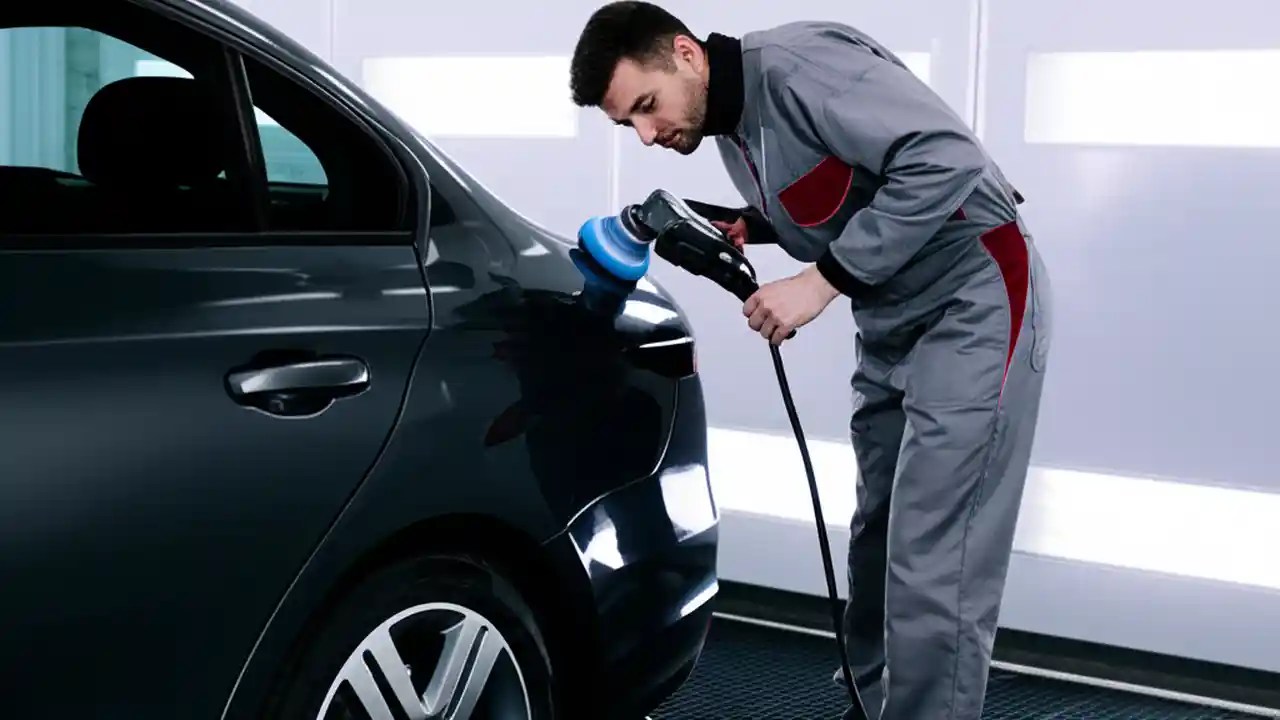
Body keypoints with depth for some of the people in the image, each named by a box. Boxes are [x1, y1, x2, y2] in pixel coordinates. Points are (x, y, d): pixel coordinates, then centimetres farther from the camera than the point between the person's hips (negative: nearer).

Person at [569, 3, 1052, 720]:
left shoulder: (798, 66, -21)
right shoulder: (730, 129, 8)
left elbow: (947, 158, -29)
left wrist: (823, 280, -26)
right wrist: (745, 229, 0)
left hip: (974, 305, -10)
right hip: (890, 324, 10)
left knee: (932, 567, -12)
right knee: (878, 543, 16)